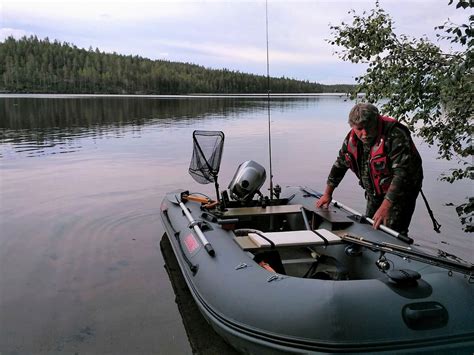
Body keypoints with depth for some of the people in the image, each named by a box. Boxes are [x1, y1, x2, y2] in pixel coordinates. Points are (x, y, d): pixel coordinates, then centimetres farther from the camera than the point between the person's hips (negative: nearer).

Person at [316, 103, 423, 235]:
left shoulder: (396, 136, -28)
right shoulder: (352, 138, -5)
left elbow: (402, 173, -34)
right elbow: (339, 165, 8)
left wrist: (385, 207, -39)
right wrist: (327, 194, 10)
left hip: (400, 193, -7)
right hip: (375, 193, 7)